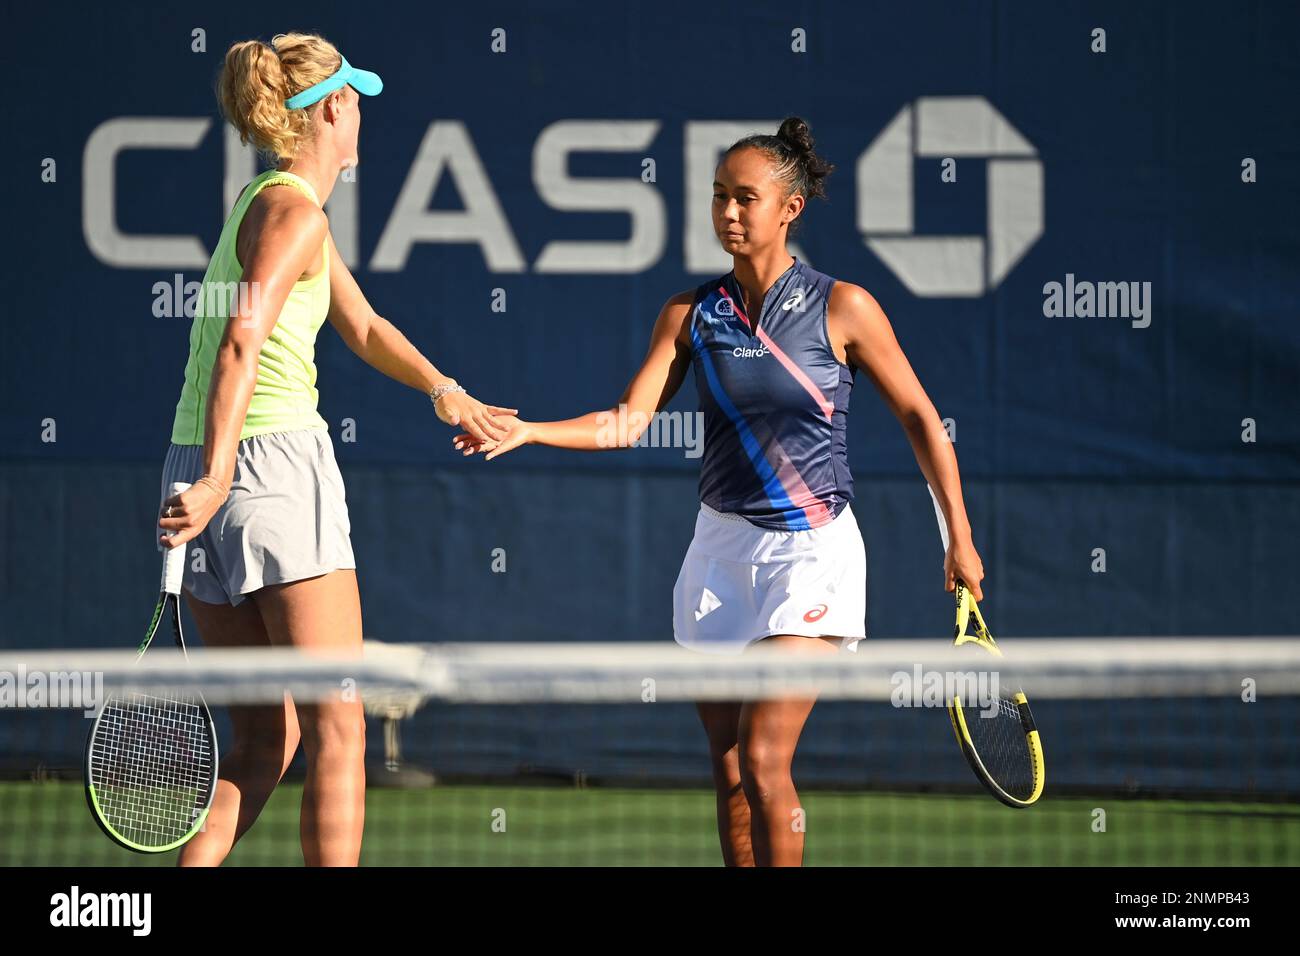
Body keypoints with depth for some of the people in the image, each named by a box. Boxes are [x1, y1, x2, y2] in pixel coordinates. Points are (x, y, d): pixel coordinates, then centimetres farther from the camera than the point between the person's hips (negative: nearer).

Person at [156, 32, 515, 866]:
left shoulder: (281, 203, 20)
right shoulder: (294, 211, -9)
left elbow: (363, 326, 28)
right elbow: (242, 344, -23)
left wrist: (444, 390, 13)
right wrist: (216, 478, -31)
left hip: (197, 464, 9)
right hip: (275, 457, -9)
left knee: (268, 742, 10)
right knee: (338, 732, -5)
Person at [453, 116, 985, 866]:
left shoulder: (842, 309, -7)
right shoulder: (691, 316, 3)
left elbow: (919, 418, 1)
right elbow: (627, 421, -3)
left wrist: (961, 539, 2)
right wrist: (526, 431, -18)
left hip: (812, 551, -4)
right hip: (723, 549, 5)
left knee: (763, 756, -14)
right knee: (728, 763, 4)